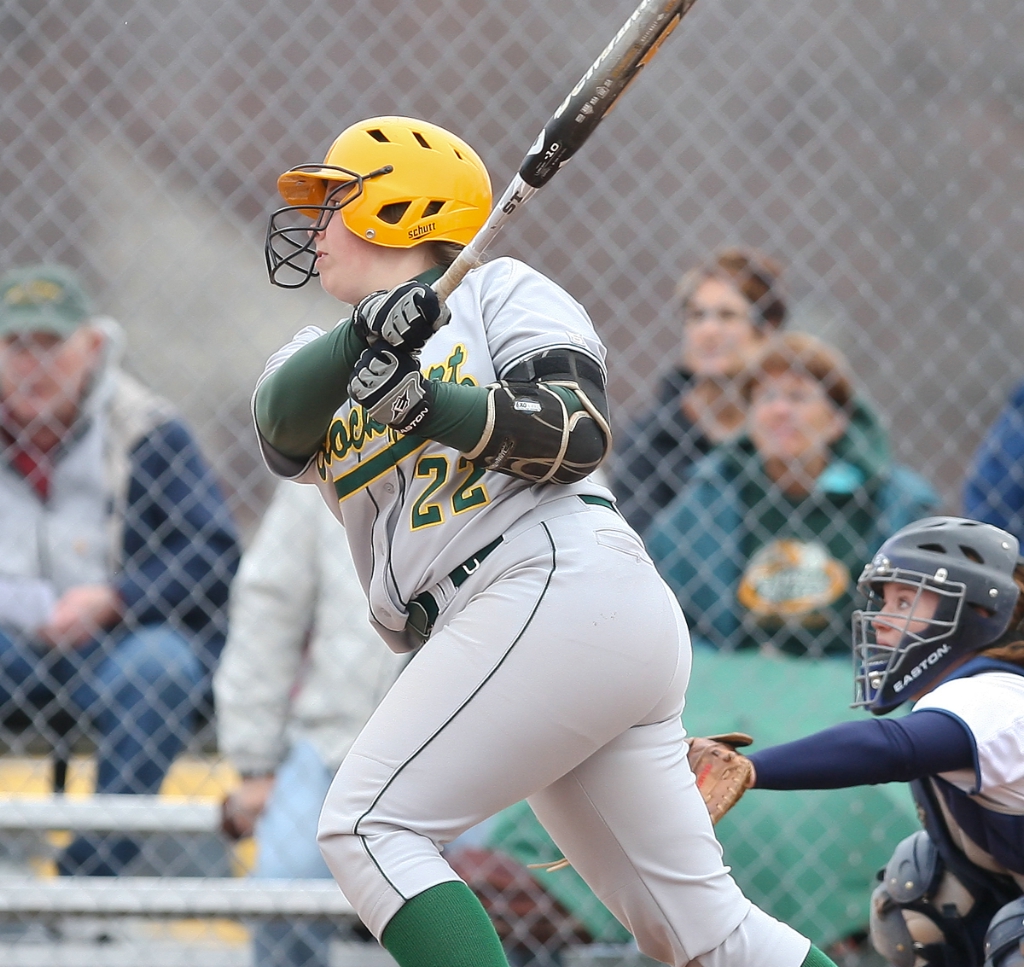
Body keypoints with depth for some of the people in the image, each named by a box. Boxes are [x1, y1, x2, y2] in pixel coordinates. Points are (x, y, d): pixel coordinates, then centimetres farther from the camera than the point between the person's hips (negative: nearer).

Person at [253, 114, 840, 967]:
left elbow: (580, 431, -8)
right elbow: (281, 419, -1)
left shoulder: (499, 291, 8)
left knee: (368, 827, -17)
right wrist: (362, 338, -21)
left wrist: (435, 404, -23)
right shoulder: (320, 360, 24)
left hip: (566, 586, -7)